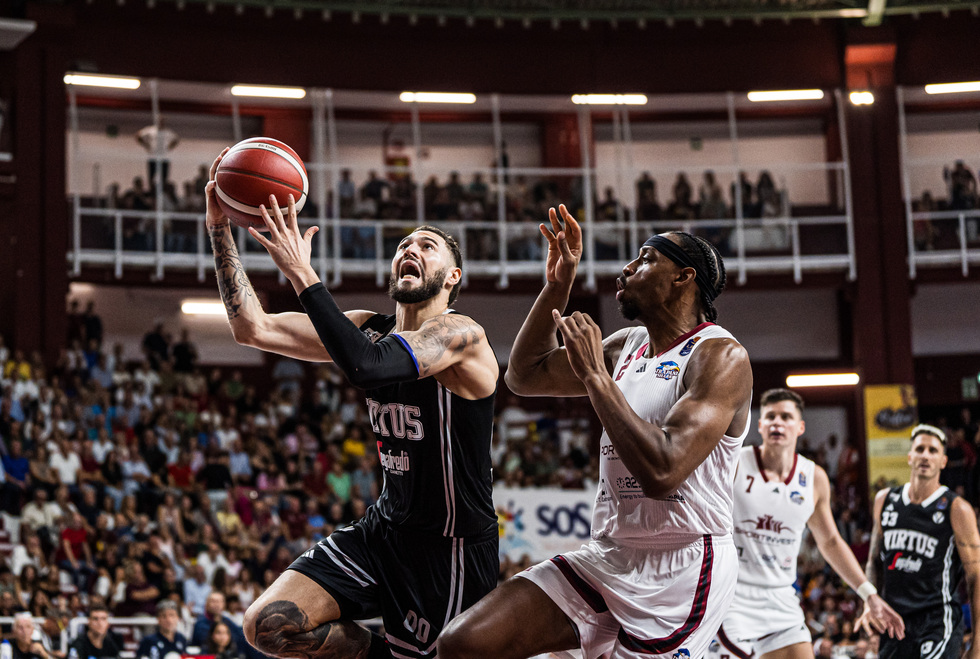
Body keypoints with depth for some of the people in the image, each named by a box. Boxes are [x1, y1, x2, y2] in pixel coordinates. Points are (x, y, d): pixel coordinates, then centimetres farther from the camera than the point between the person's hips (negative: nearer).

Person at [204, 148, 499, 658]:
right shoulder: (370, 328, 4)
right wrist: (219, 227, -8)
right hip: (383, 530, 6)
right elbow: (253, 329, -1)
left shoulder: (460, 333, -17)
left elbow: (369, 365, -36)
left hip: (452, 548, -6)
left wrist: (303, 276, -35)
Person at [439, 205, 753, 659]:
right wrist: (558, 284, 12)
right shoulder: (627, 346, 12)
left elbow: (661, 472, -26)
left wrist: (595, 375, -19)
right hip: (606, 557, 7)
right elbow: (524, 376, 23)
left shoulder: (720, 357, -13)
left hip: (681, 570, -7)